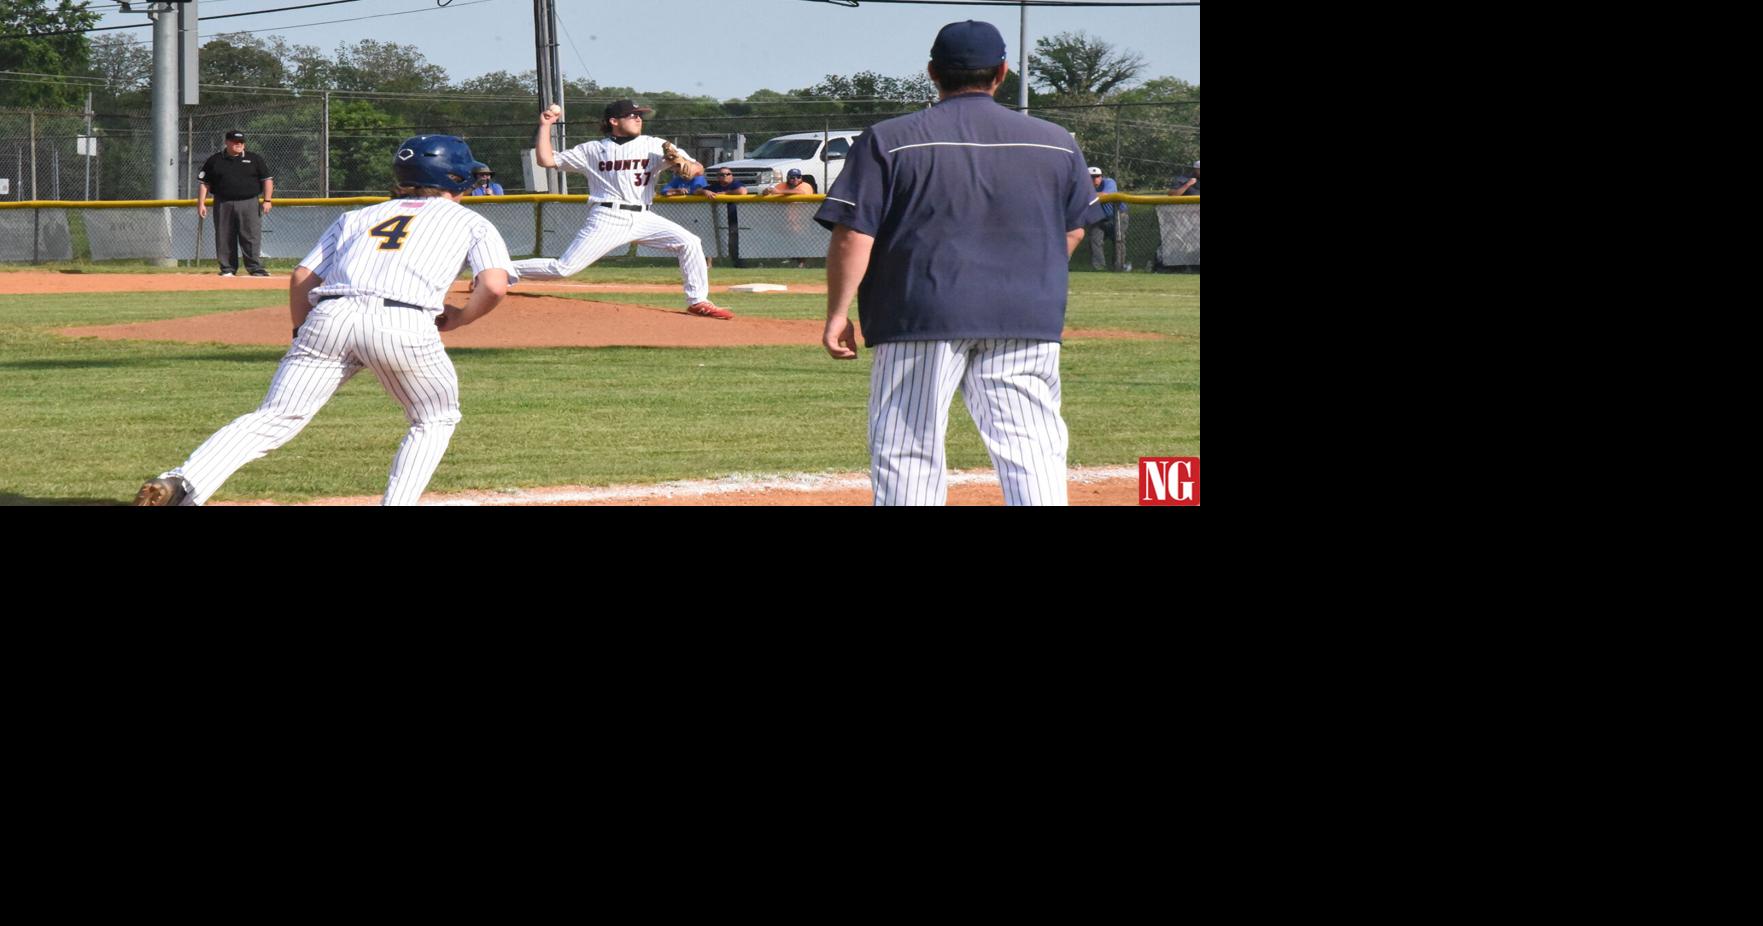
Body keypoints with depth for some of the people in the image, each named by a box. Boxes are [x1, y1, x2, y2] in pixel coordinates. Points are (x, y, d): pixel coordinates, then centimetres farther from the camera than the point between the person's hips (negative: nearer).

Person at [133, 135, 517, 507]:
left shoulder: (358, 218, 32)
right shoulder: (470, 222, 23)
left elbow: (302, 278, 22)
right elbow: (494, 286, 6)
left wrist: (302, 334, 29)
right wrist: (459, 318, 23)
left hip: (330, 314, 3)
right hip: (405, 323, -3)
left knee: (271, 421, -2)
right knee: (435, 422, 22)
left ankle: (184, 484, -23)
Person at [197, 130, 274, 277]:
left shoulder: (255, 159, 7)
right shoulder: (214, 160, 8)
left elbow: (267, 179, 7)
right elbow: (204, 182, 10)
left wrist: (267, 200, -4)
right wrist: (201, 203, 1)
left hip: (249, 204, -1)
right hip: (223, 204, 1)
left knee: (252, 237, -7)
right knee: (224, 238, 2)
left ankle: (255, 268, -5)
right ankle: (227, 269, 9)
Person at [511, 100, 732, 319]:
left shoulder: (654, 146, 11)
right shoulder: (592, 149, 9)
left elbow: (697, 169, 5)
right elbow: (546, 160, 10)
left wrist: (687, 166, -18)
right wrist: (545, 126, 5)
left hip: (642, 219, 3)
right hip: (607, 219, -3)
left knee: (689, 242, -13)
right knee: (564, 268, -14)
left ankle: (697, 302, -4)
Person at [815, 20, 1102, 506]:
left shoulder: (888, 141, -2)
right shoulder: (1056, 143, 7)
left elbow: (853, 236, -6)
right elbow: (1073, 231, 17)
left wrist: (837, 314, 1)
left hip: (921, 317, -2)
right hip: (1026, 320, 2)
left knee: (906, 451, 3)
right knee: (1032, 448, 3)